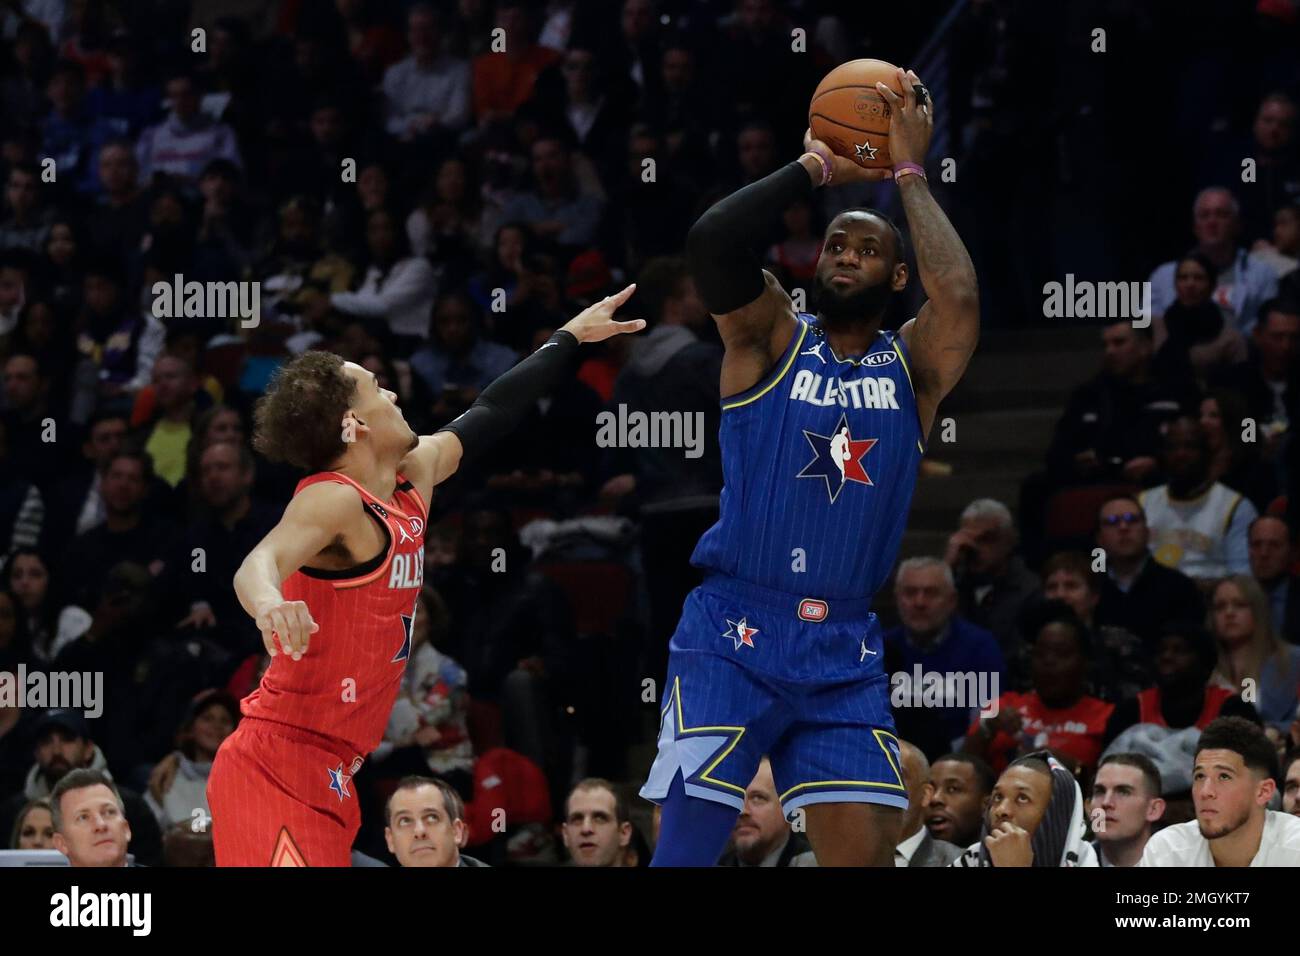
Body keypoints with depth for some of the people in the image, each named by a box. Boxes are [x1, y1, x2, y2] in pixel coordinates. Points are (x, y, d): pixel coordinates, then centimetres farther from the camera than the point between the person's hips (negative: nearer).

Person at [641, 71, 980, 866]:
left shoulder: (912, 366, 7)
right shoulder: (772, 340, 3)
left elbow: (959, 297, -14)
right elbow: (711, 242, -16)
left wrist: (911, 175, -7)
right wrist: (815, 170, -9)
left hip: (844, 649, 3)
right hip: (734, 630, -3)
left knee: (867, 852, -4)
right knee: (687, 842, -11)